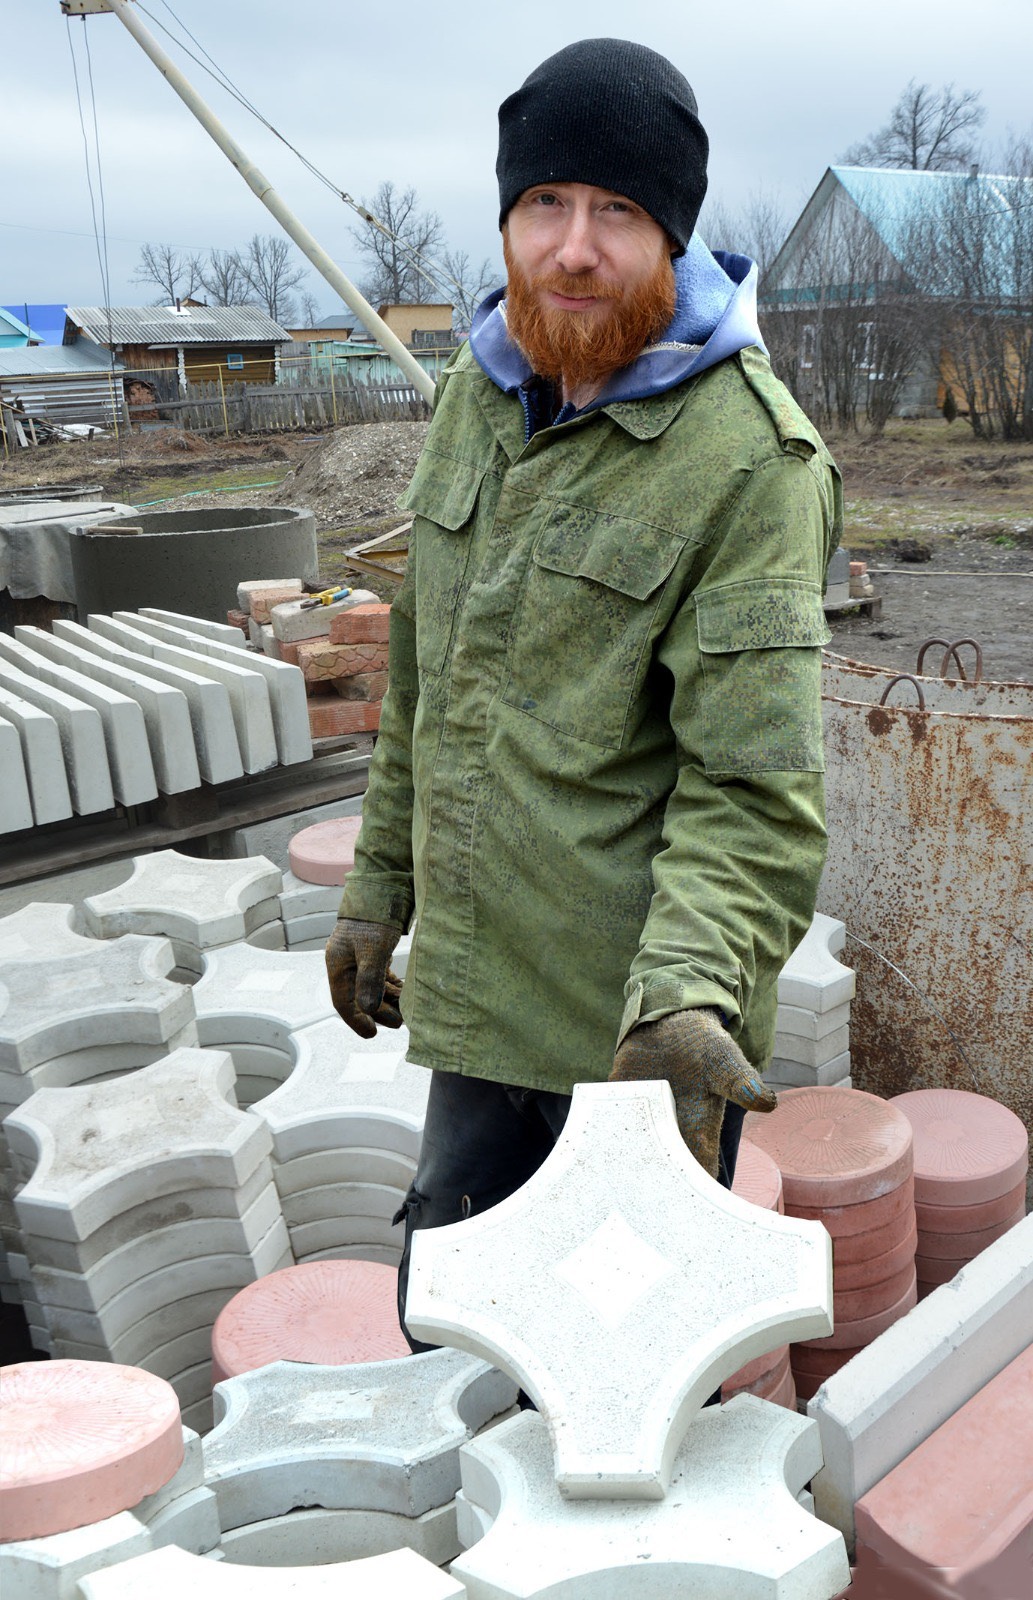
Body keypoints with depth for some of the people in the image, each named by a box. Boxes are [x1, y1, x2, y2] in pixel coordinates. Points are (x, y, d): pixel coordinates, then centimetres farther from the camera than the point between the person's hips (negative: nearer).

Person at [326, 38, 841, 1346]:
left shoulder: (749, 455, -18)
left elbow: (754, 787, -21)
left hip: (641, 1019, -6)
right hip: (475, 993, 7)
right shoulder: (481, 390, 5)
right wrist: (380, 883, 15)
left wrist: (690, 992, -35)